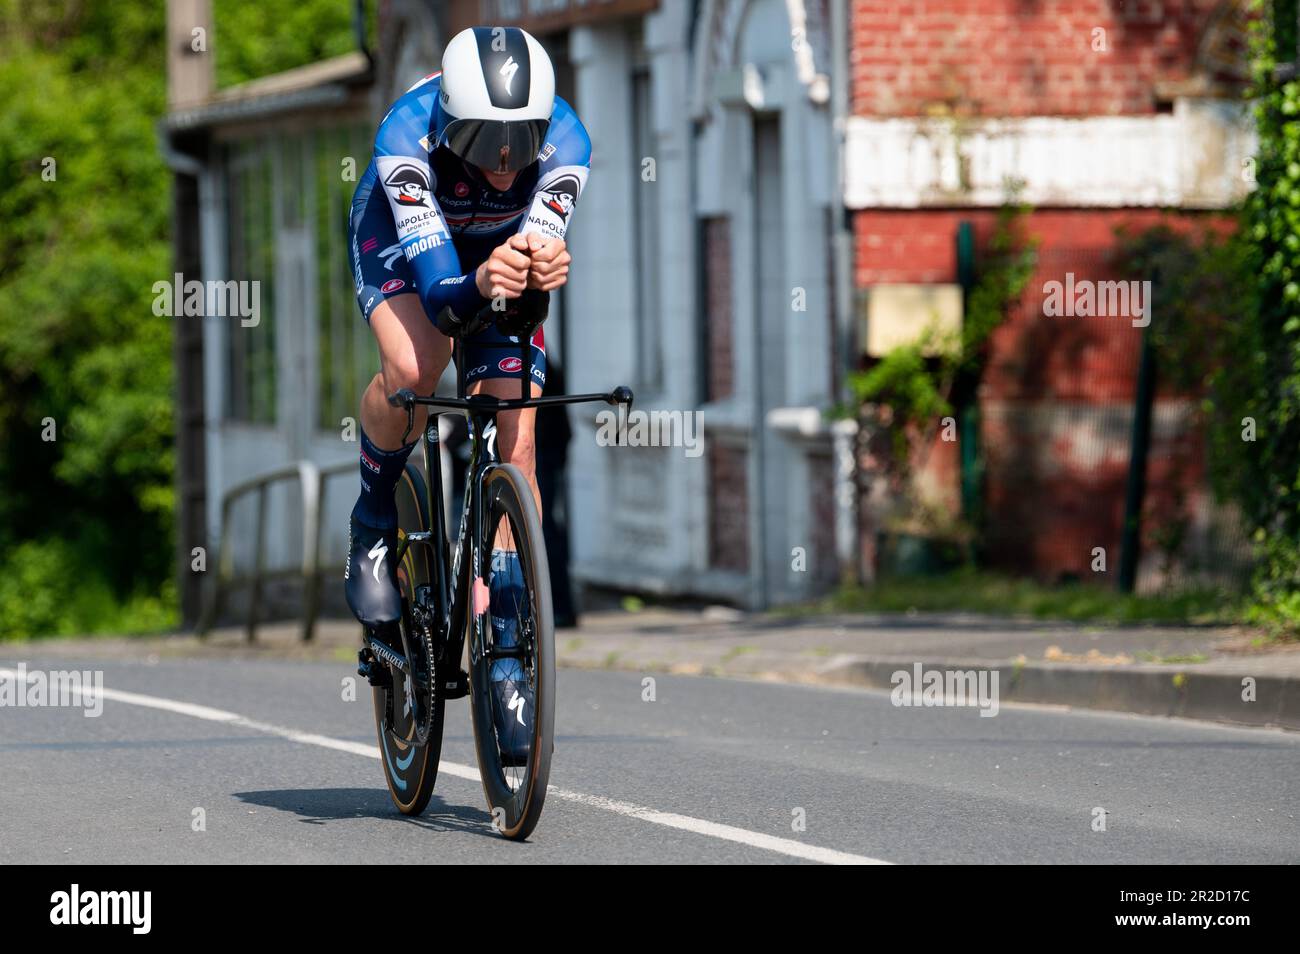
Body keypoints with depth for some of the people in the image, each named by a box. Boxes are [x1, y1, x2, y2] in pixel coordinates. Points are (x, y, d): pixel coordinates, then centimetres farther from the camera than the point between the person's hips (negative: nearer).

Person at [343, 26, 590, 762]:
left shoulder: (564, 143, -33)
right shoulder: (408, 136, -39)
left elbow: (543, 244, -36)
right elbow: (436, 291, -42)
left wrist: (541, 273, -60)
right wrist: (479, 285, -65)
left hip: (498, 249, 2)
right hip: (401, 235, -2)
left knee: (516, 436, -12)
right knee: (414, 367, -34)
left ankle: (509, 651, -4)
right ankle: (374, 523, -5)